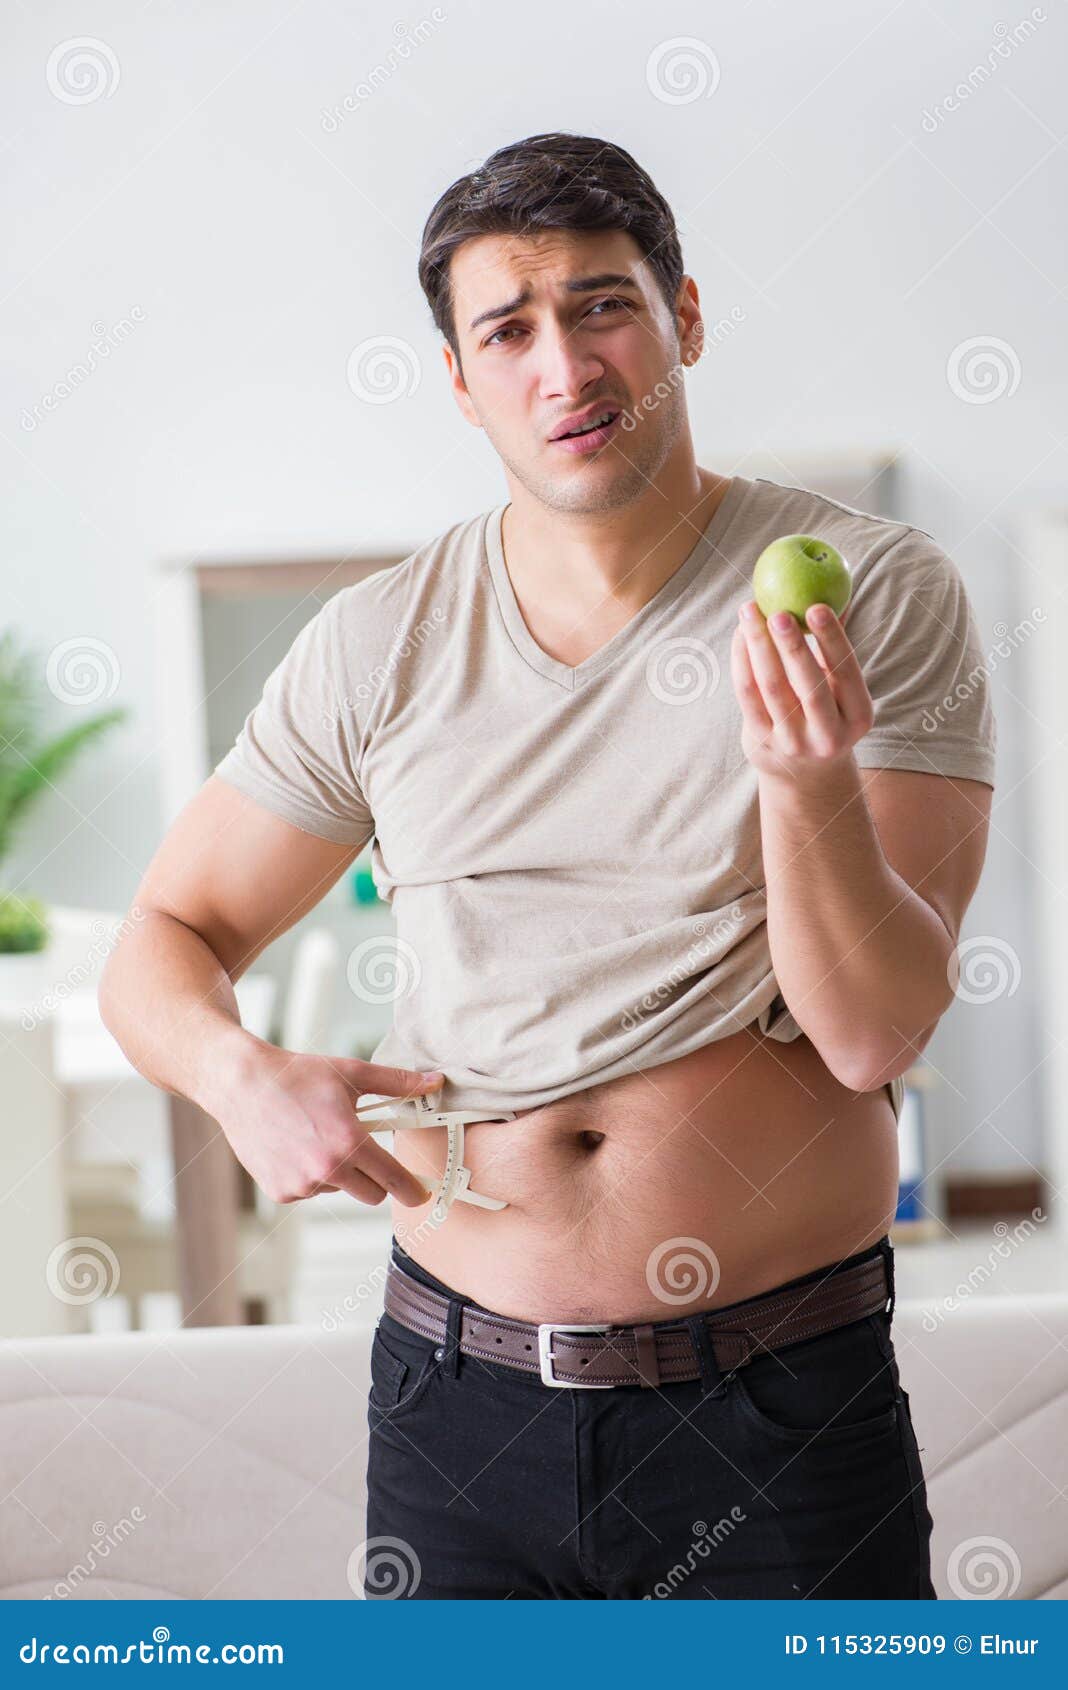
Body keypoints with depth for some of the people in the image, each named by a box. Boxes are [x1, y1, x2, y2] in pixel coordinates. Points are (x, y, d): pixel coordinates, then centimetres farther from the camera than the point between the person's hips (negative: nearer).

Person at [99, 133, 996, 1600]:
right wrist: (242, 1076, -12)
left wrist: (811, 782, -29)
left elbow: (874, 1032, -12)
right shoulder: (376, 647, 2)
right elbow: (164, 943, 9)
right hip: (458, 1395, 2)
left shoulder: (880, 597, -6)